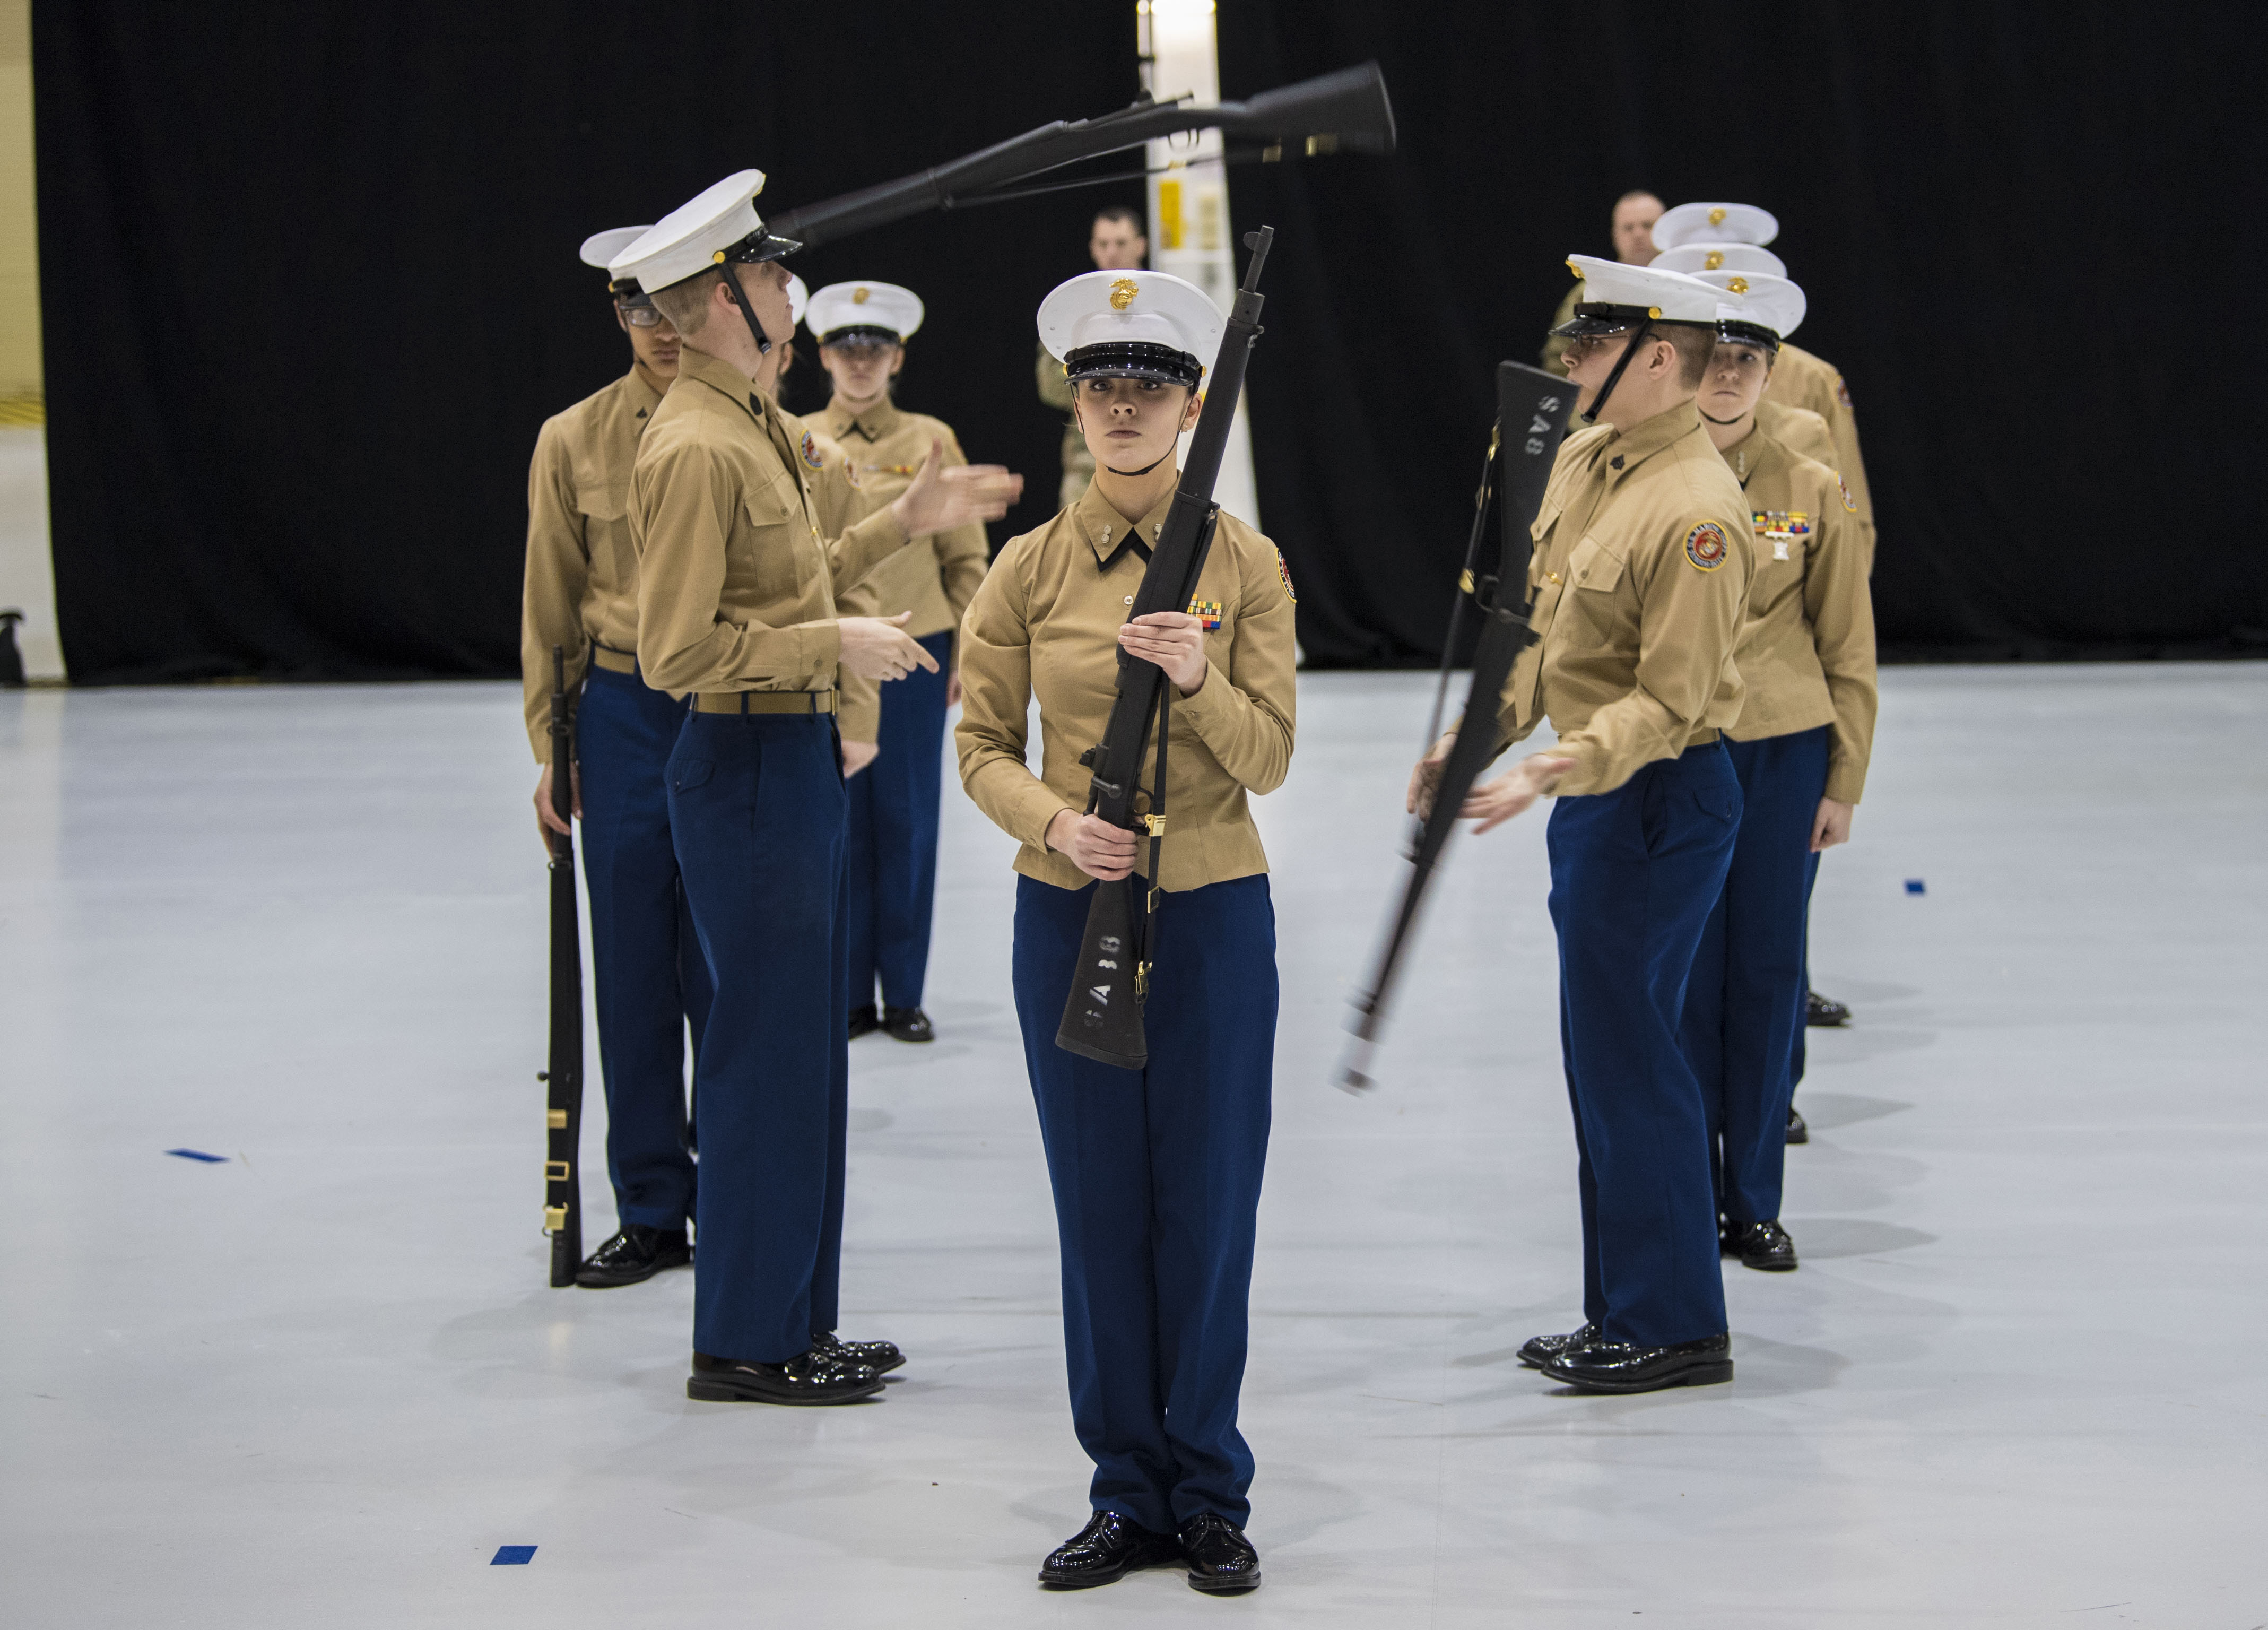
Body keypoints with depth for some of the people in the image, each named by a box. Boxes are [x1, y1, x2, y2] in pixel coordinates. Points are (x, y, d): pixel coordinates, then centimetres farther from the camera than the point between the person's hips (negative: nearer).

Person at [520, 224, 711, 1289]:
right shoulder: (575, 441, 4)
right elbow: (551, 605, 9)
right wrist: (550, 749, 6)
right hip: (625, 715, 1)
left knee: (724, 969, 0)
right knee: (633, 969, 5)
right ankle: (650, 1211, 15)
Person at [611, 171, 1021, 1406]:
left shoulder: (749, 426, 14)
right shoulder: (694, 448, -18)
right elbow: (680, 651, -22)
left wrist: (904, 523, 20)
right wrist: (836, 643, -18)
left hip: (793, 761, 11)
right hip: (747, 764, -11)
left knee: (802, 1049, 15)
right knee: (765, 1052, -3)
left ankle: (794, 1321, 23)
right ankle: (740, 1342, 5)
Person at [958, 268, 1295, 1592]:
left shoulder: (1246, 565, -1)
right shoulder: (1031, 569, 1)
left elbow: (1268, 758, -5)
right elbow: (983, 745, 3)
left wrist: (1197, 679, -24)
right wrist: (1055, 819, -16)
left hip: (1213, 914, -1)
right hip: (1069, 915, 1)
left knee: (1208, 1208, 3)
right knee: (1102, 1209, 6)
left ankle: (1211, 1497, 15)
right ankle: (1130, 1493, 17)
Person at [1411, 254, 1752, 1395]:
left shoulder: (1695, 510, -21)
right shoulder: (1581, 461, 8)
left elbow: (1669, 703, -23)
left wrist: (1545, 777, -31)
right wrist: (1473, 736, 11)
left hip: (1657, 804, -10)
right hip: (1593, 796, 10)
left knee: (1627, 1055, -4)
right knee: (1605, 1056, 15)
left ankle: (1673, 1325, 6)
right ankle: (1619, 1311, 25)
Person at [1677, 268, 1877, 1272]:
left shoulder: (1815, 493, 3)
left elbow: (1848, 650, 6)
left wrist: (1844, 783, 2)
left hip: (1784, 755, 1)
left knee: (1769, 973, 4)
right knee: (1686, 975, 1)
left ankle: (1755, 1202, 15)